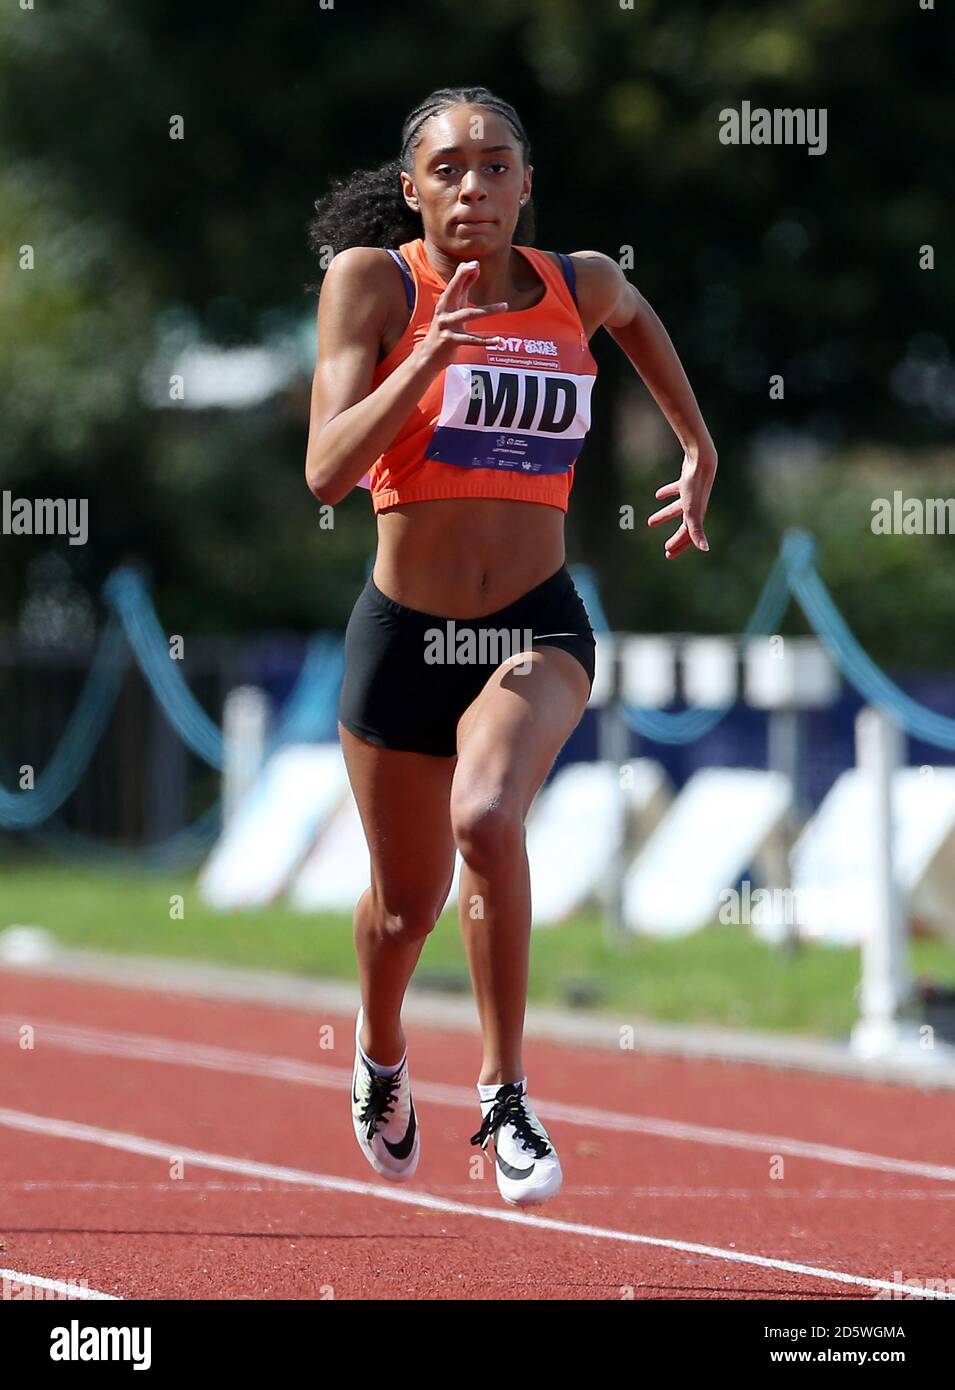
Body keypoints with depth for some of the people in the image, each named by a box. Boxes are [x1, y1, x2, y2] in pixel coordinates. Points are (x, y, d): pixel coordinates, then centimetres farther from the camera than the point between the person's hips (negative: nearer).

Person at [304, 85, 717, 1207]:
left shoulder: (579, 285, 0)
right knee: (409, 899, 16)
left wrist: (698, 451, 28)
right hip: (403, 630, 0)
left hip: (538, 627, 0)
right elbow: (327, 472, -19)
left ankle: (506, 1098, -19)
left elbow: (633, 313, 27)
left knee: (486, 818, -31)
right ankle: (381, 1053, 51)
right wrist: (427, 358, -29)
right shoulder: (373, 281, -9)